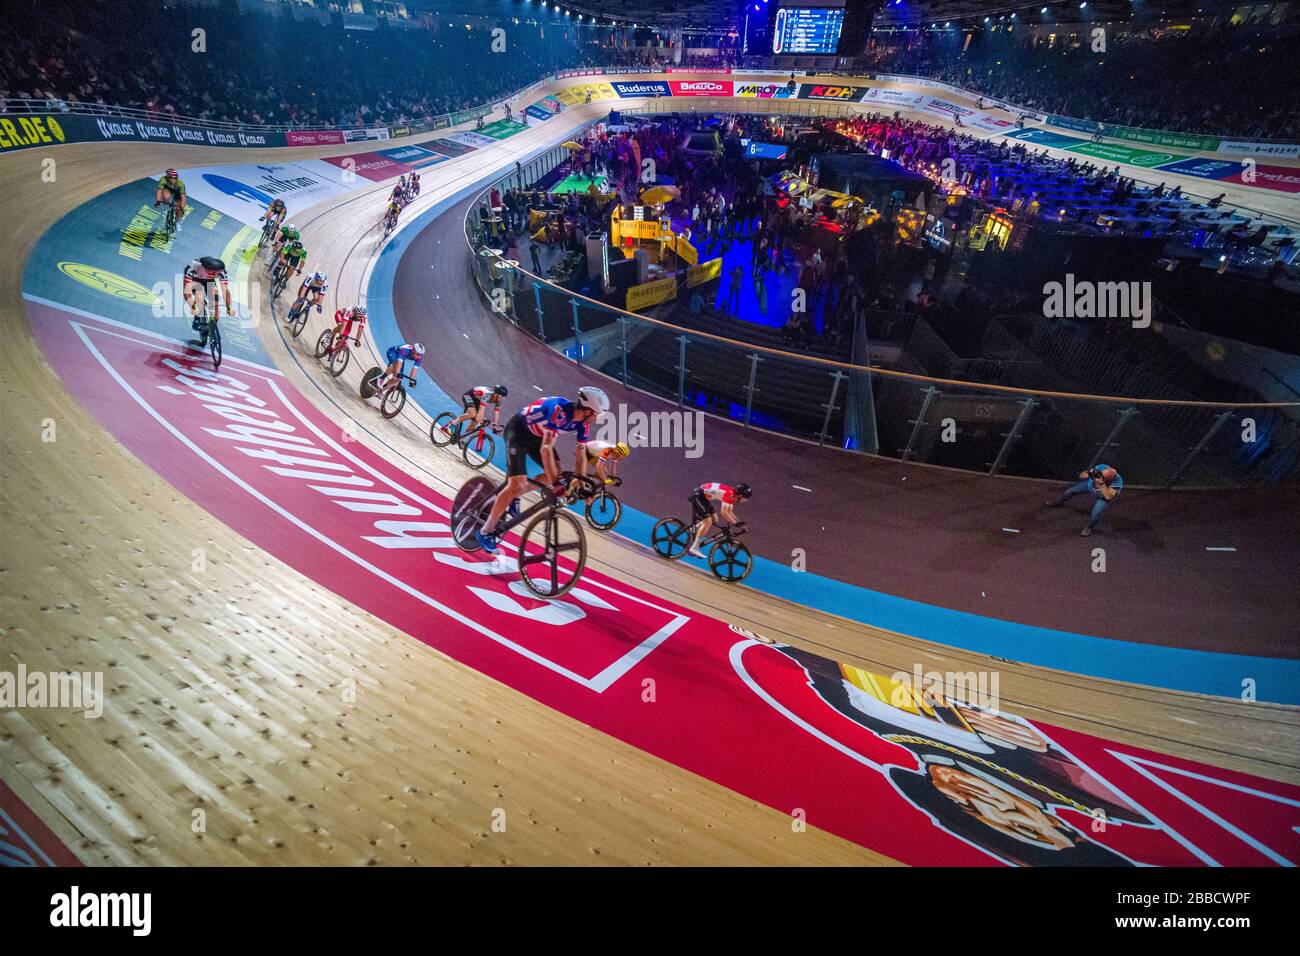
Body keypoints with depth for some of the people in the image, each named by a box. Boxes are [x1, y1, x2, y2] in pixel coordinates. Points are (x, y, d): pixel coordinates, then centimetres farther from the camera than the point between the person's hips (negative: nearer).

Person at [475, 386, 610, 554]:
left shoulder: (582, 422, -12)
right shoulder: (559, 410, -36)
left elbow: (581, 455, -1)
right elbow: (546, 448, -38)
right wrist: (554, 483, -39)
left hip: (536, 435, 8)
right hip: (517, 431, -8)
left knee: (557, 473, -2)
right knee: (517, 484, -18)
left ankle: (513, 496, 16)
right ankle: (486, 532, -6)